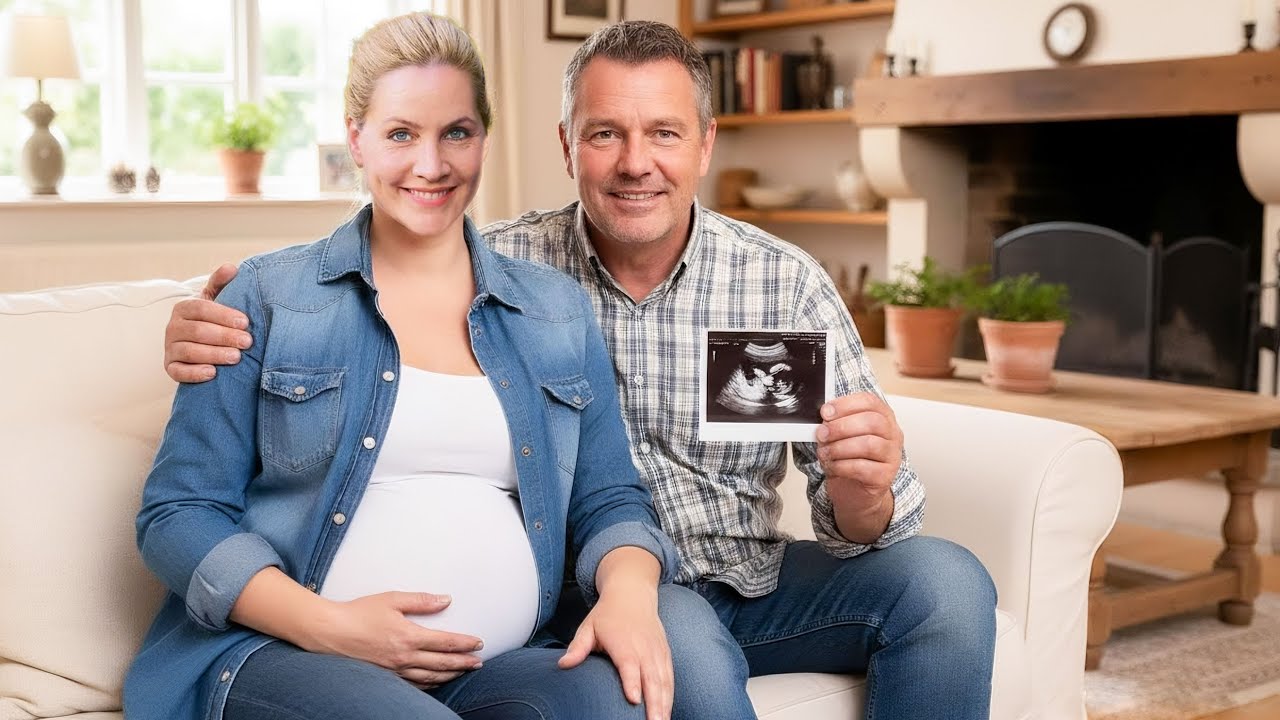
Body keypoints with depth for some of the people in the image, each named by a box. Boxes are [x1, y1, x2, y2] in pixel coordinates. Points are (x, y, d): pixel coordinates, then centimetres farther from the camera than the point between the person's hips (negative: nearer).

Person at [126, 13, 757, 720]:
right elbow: (178, 513, 2)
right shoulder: (268, 297, 5)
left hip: (503, 661, 3)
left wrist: (628, 587, -11)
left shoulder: (558, 310, 15)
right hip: (279, 652, -3)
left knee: (691, 645, -27)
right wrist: (328, 624, -14)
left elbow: (609, 502, 14)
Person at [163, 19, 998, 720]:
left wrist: (865, 494, -31)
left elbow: (859, 523, -6)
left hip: (750, 586, 3)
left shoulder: (788, 284, -6)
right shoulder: (503, 268, -9)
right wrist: (209, 331, -23)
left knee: (947, 582, -19)